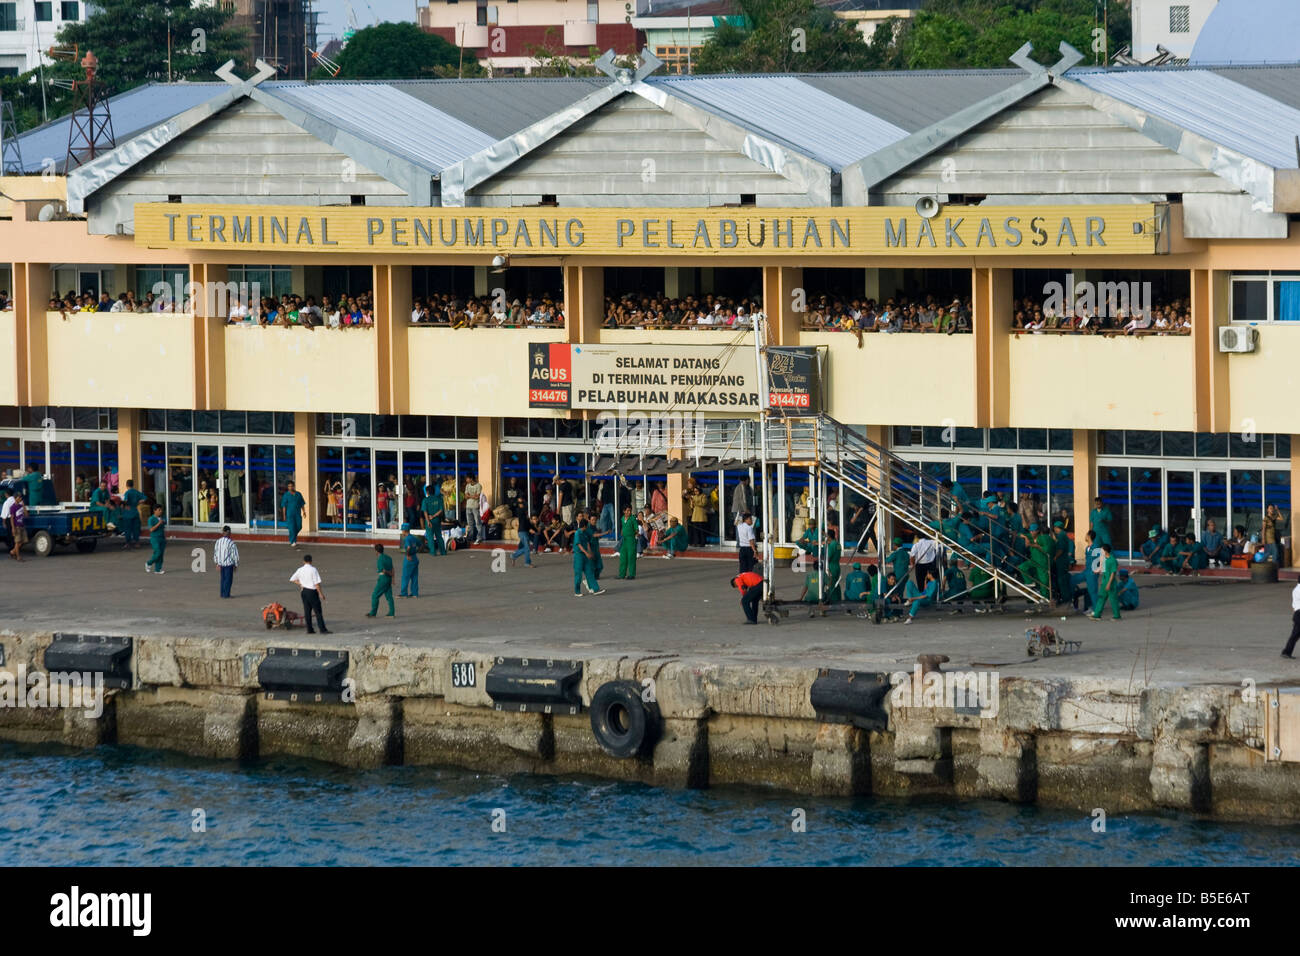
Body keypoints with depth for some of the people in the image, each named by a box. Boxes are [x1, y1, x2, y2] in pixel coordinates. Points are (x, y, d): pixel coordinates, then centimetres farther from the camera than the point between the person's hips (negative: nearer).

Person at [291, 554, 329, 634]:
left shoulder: (300, 570, 3)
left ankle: (309, 629, 14)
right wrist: (321, 594, -9)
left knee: (307, 611, 11)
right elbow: (317, 583, -15)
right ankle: (323, 629, -5)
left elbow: (292, 579, 14)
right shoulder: (313, 570, -14)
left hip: (304, 591, 6)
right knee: (318, 611, -3)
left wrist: (300, 584, 11)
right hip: (312, 591, -6)